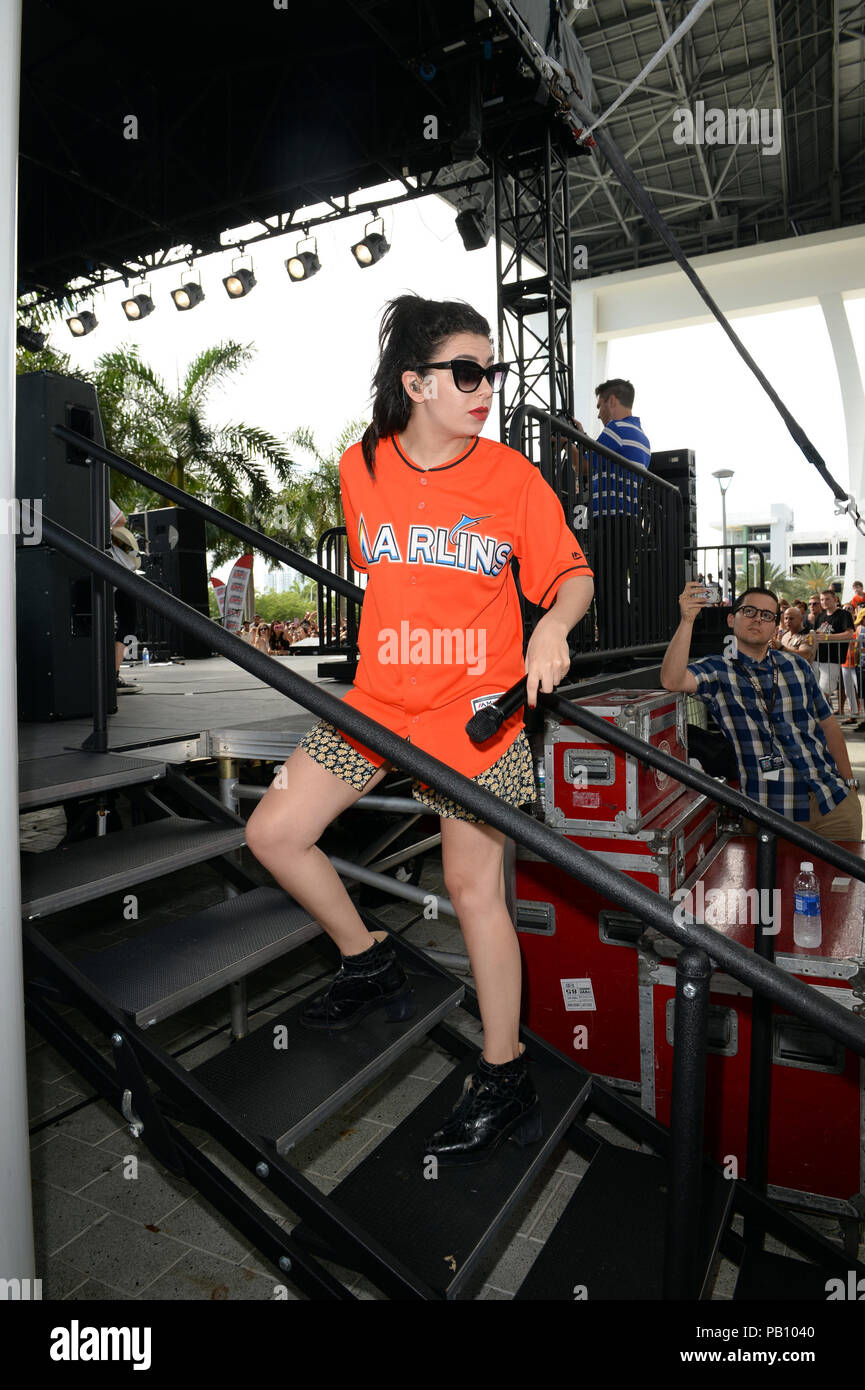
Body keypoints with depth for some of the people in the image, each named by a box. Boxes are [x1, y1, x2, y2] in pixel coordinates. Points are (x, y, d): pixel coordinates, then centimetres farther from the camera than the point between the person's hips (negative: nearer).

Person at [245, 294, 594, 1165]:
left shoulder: (511, 476, -7)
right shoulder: (361, 466, 2)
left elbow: (573, 575, -1)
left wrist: (553, 625, -23)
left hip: (476, 710, -4)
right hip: (379, 701, 4)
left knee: (473, 889, 2)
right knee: (273, 833, 4)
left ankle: (504, 1082, 24)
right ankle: (369, 966, 28)